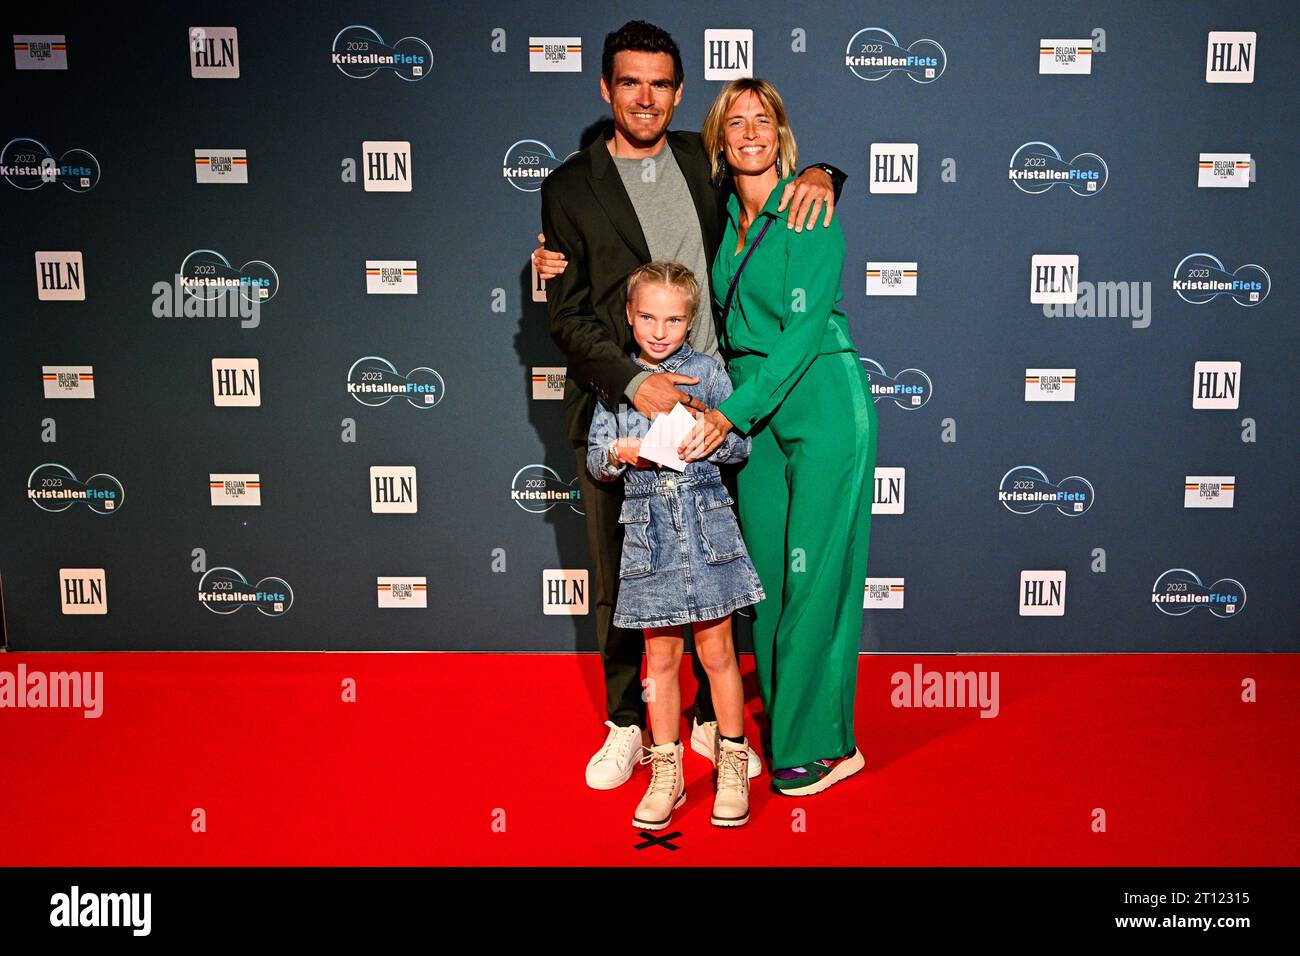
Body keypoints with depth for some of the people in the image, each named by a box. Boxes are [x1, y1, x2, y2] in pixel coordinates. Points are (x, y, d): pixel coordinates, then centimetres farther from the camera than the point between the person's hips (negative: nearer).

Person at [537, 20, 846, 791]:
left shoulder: (703, 161, 8)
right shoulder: (571, 187, 1)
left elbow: (771, 157, 24)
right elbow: (568, 314, -4)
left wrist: (817, 174, -2)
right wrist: (633, 383, -19)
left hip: (703, 401, 2)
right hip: (615, 409, -1)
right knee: (618, 578, 9)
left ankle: (714, 720, 26)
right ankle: (626, 726, 26)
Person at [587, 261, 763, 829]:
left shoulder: (707, 372, 3)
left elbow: (740, 445, 3)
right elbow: (595, 459, 7)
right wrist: (620, 455, -14)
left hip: (706, 526, -1)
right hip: (647, 532, 2)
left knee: (716, 652, 4)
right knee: (660, 658, 9)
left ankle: (732, 766, 20)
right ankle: (666, 773, 22)